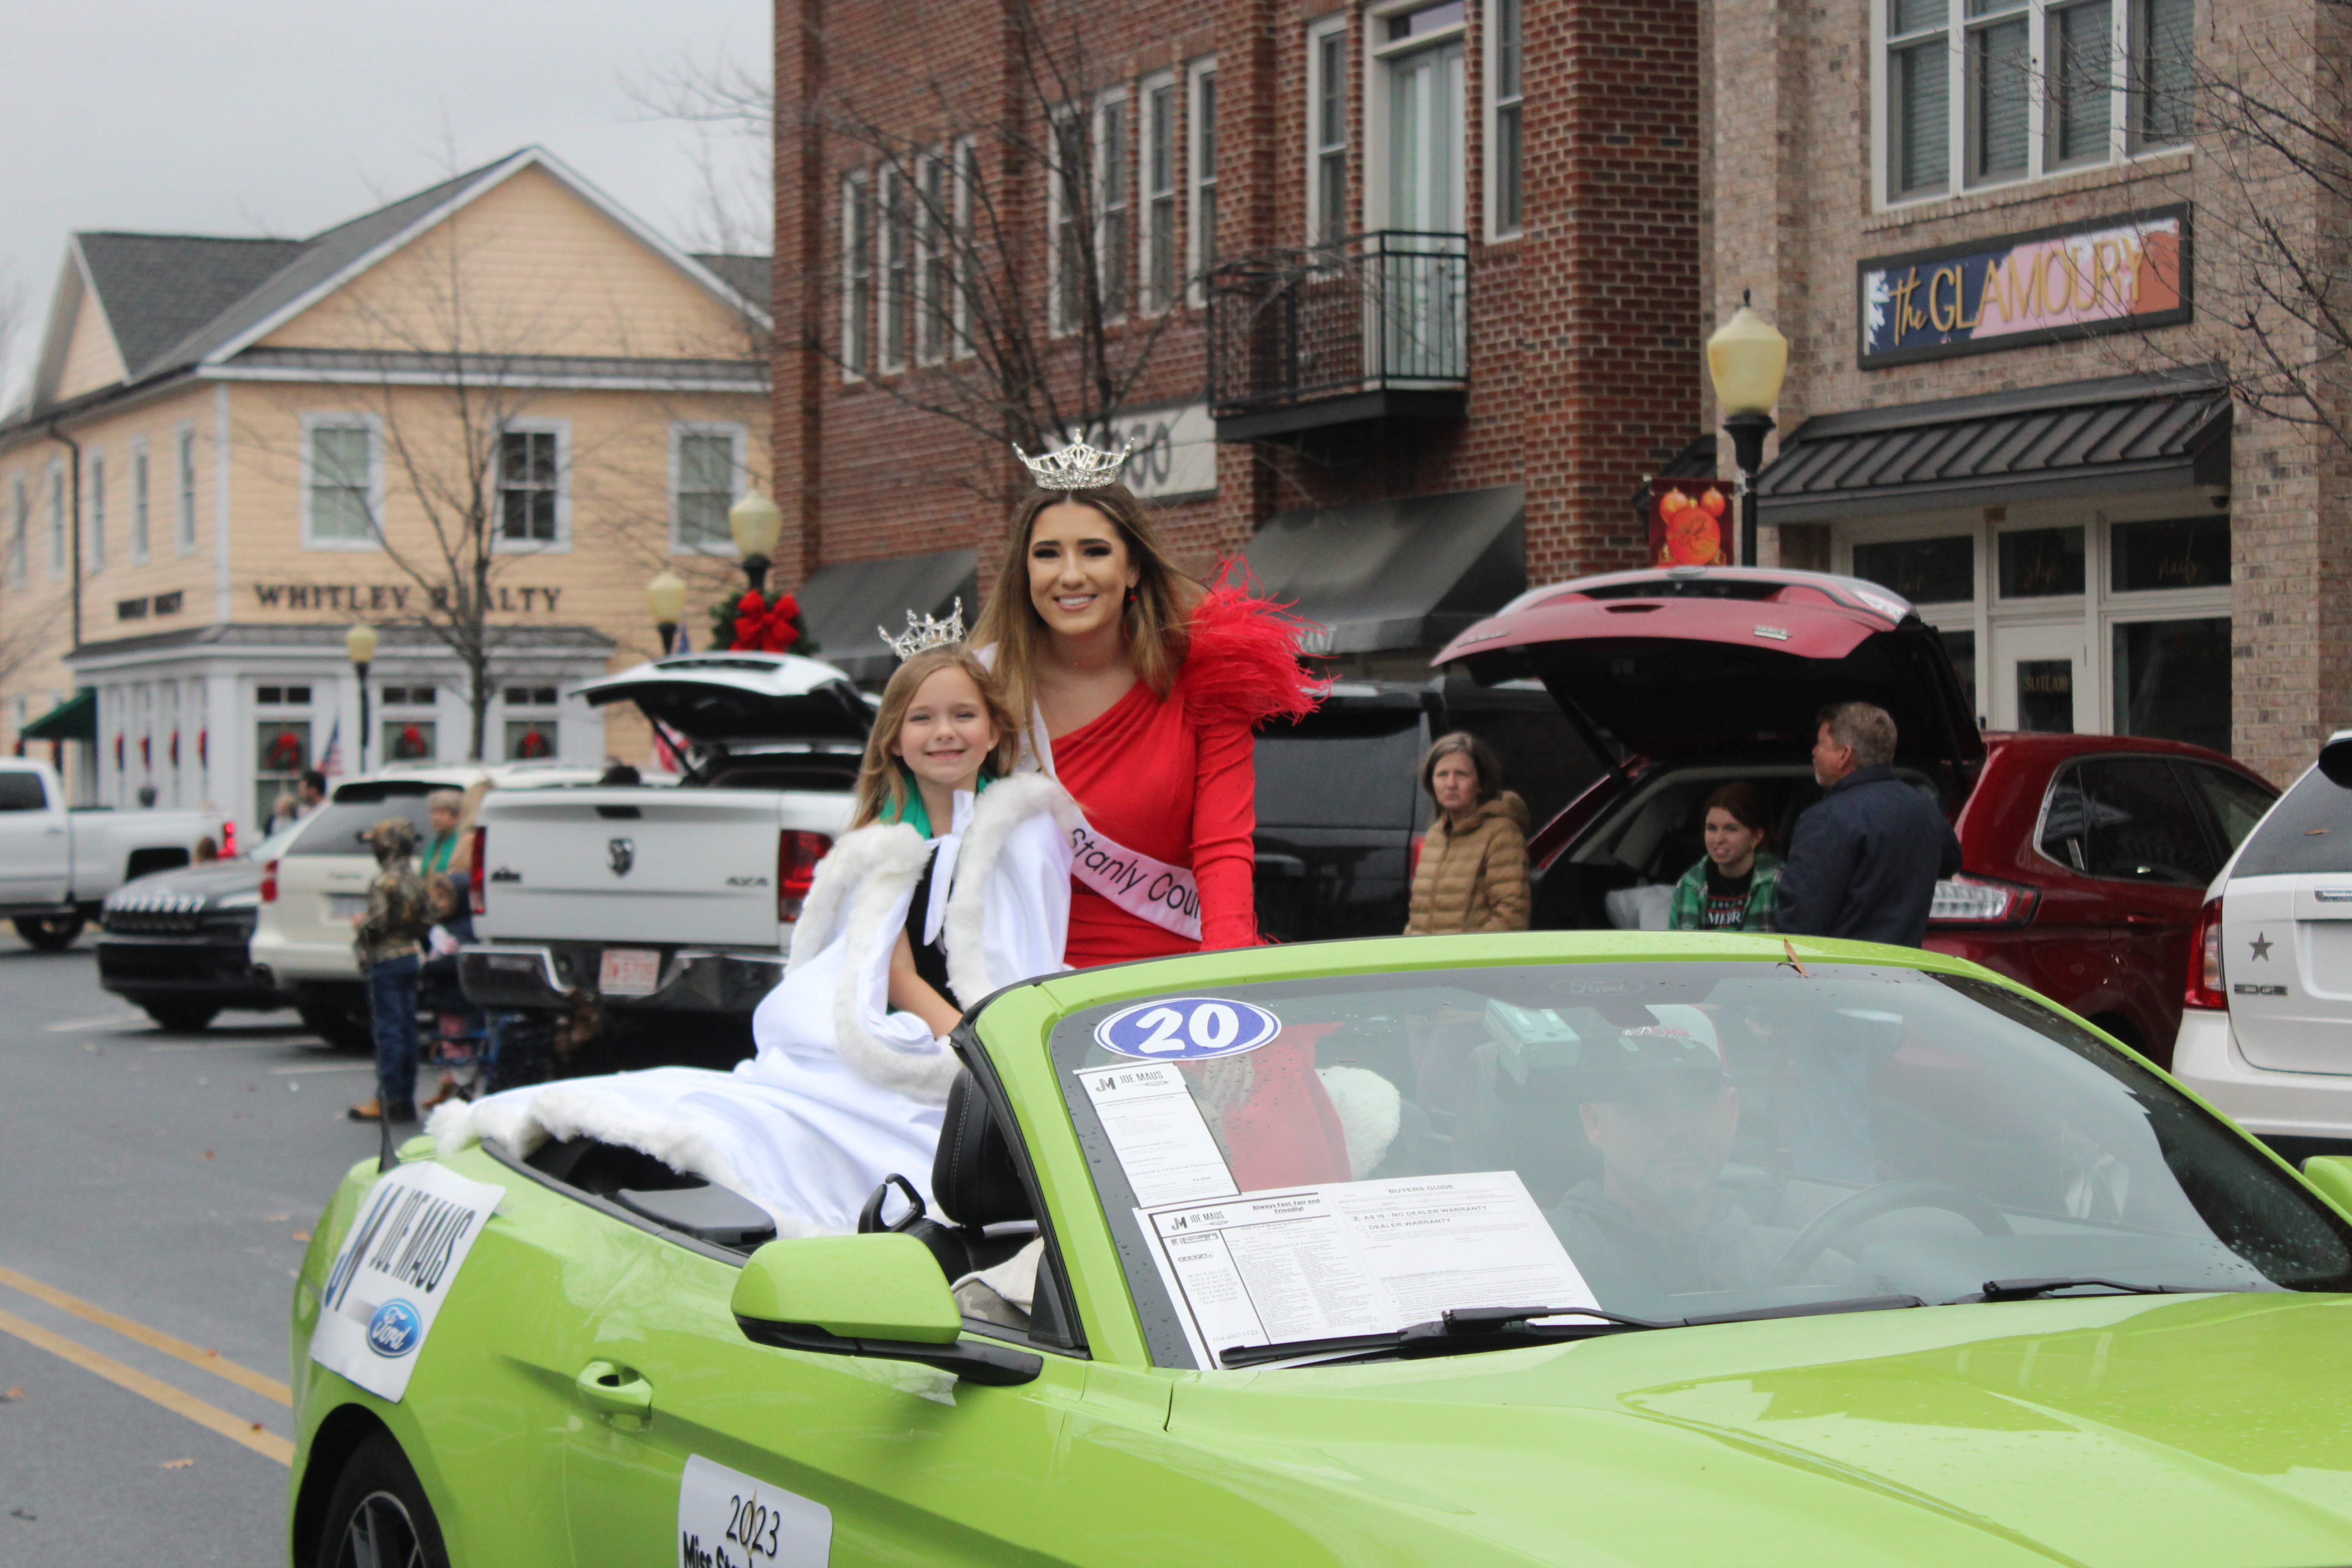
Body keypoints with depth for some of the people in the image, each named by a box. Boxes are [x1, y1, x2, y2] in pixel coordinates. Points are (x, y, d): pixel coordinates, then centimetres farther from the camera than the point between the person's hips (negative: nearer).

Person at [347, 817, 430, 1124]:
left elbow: (378, 925, -19)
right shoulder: (416, 881, 8)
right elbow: (425, 923, 12)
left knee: (389, 1030, -6)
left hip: (386, 961, -8)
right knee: (407, 1029, 9)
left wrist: (359, 924, -1)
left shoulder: (384, 882, -16)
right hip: (410, 958, 8)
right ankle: (405, 1099, 13)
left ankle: (388, 1100, -4)